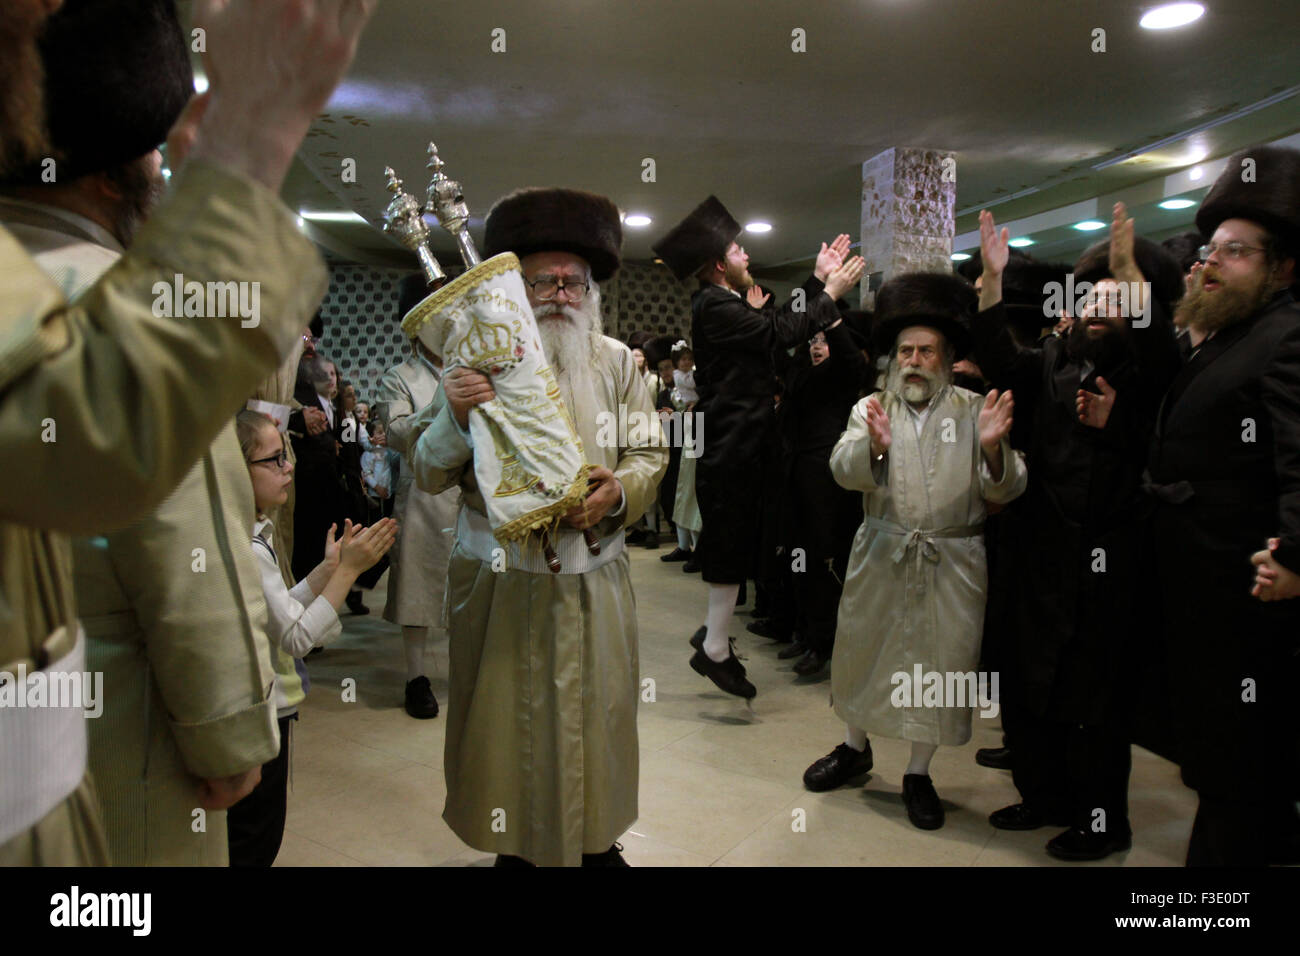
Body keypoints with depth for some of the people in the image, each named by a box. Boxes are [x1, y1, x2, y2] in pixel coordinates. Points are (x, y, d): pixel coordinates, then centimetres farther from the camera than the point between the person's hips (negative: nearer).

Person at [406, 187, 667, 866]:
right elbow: (428, 472, -5)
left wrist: (619, 490, -15)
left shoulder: (616, 361, 5)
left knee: (596, 714, 13)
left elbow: (650, 453, 6)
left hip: (593, 579, 3)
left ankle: (597, 839, 35)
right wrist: (455, 416, -25)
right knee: (507, 716, 9)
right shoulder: (480, 362, -4)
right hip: (500, 580, -2)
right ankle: (513, 844, 31)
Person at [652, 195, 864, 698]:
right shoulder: (715, 306, -16)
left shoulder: (725, 303, 15)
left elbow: (777, 319, 13)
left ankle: (714, 630, 29)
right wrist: (831, 292, -7)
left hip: (737, 443, 10)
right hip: (732, 445, -10)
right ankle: (715, 650, 5)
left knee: (733, 540, 16)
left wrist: (819, 278, 14)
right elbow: (781, 331, -18)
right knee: (731, 540, -4)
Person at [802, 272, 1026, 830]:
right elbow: (844, 470, -12)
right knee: (861, 651, 12)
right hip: (880, 556, 1)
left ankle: (918, 773, 27)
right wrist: (874, 446, -34)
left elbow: (1006, 490, -6)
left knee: (940, 662, 6)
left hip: (951, 564, -1)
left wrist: (993, 448, -27)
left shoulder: (974, 411, 2)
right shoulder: (872, 408, 4)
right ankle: (855, 747, 38)